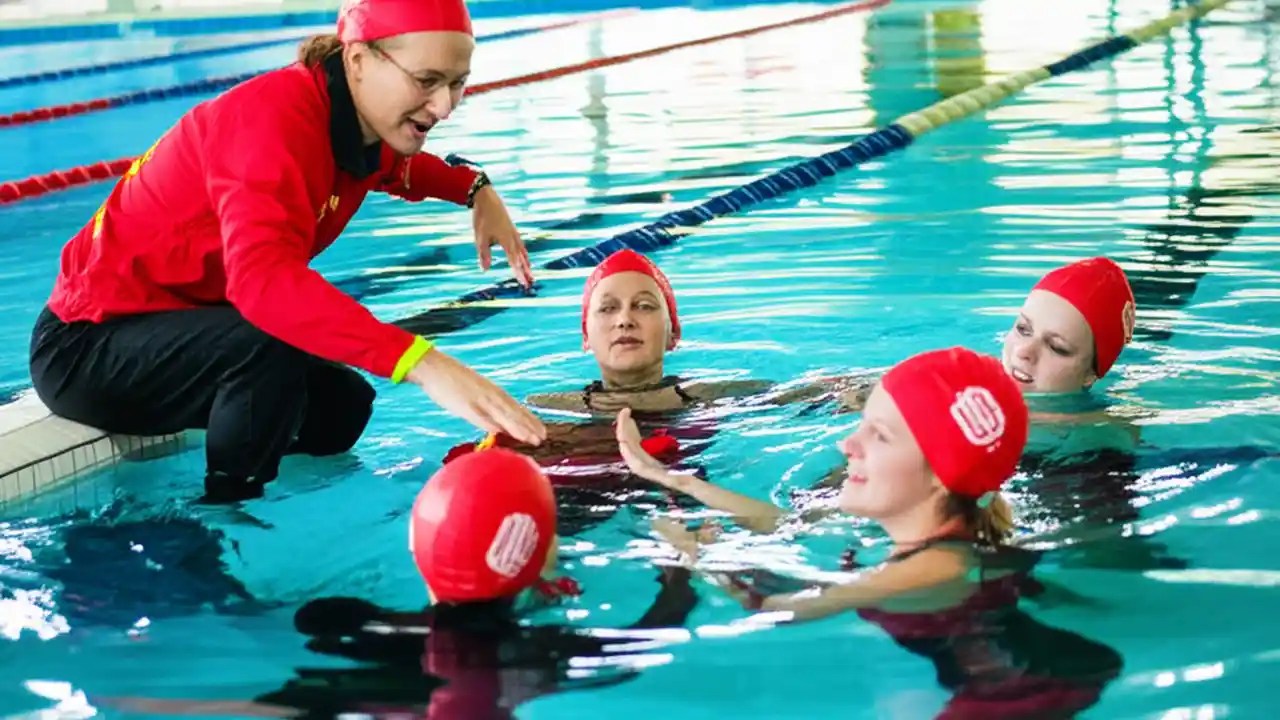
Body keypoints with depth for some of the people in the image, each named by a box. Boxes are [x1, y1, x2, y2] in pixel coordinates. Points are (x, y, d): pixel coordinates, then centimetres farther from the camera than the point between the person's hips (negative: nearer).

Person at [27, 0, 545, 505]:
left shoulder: (361, 121, -1)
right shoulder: (277, 117, -29)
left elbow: (396, 168, 27)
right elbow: (264, 276, -47)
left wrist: (477, 190, 9)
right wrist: (422, 363, -56)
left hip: (185, 324, 9)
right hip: (88, 345, -9)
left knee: (340, 406, 4)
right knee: (274, 344, -32)